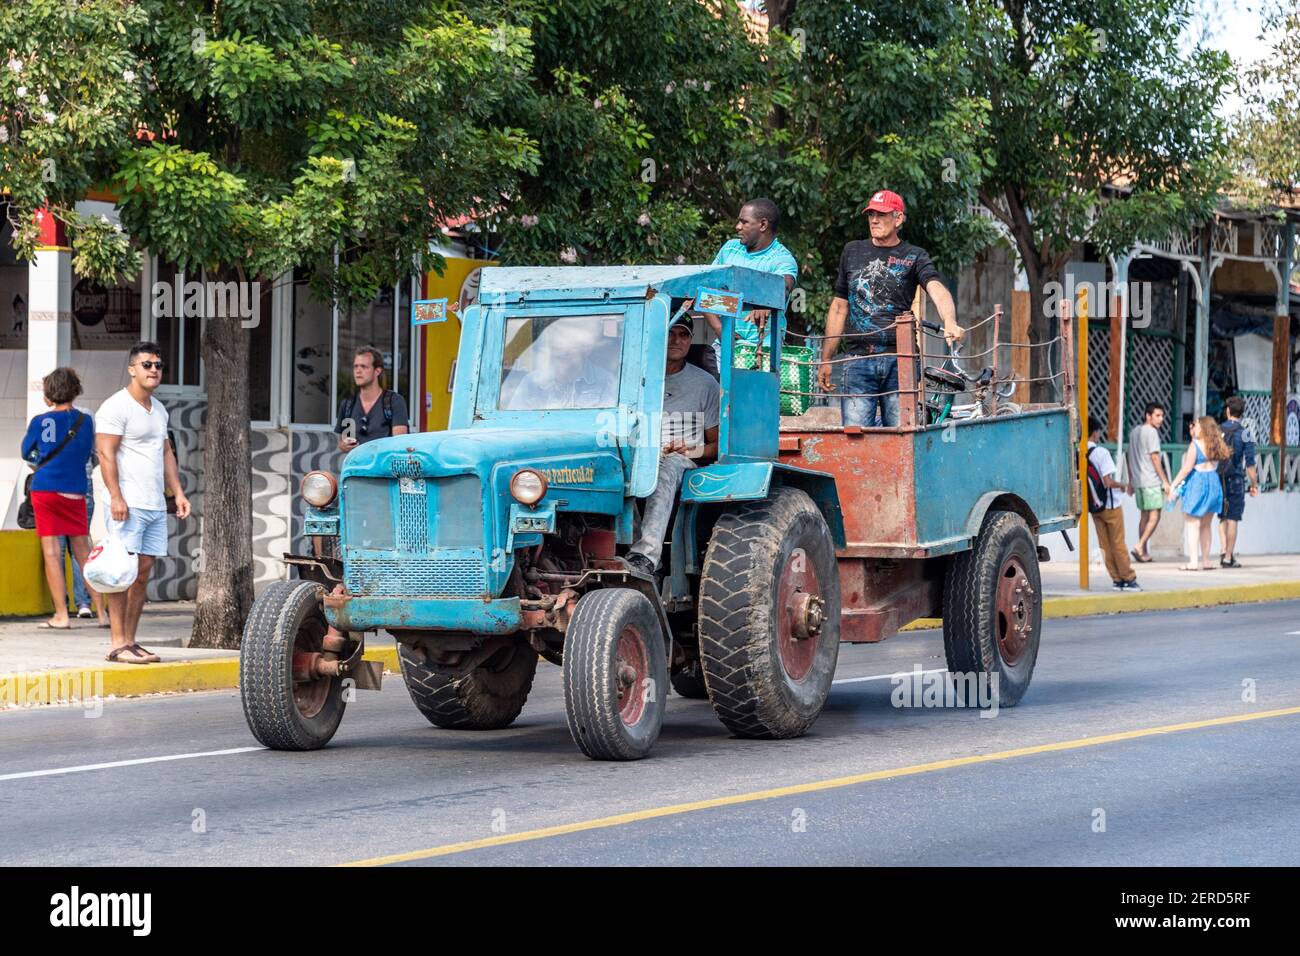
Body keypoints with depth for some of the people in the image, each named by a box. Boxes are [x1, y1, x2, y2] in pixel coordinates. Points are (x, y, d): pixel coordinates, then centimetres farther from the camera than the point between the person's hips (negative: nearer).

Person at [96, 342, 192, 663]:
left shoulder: (159, 409, 19)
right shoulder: (116, 406, -7)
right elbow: (106, 454, -13)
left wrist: (178, 492, 16)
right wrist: (116, 497, -20)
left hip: (156, 505, 8)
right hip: (128, 504, -8)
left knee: (143, 574, 6)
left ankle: (130, 641, 9)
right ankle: (118, 645, -9)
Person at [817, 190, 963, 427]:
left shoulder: (914, 257, 6)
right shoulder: (853, 252, 15)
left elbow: (937, 290, -13)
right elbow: (839, 307, 18)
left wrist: (950, 323, -35)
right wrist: (826, 360, 14)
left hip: (900, 360, -2)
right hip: (858, 360, 2)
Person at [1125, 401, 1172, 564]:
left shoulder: (1134, 431, 15)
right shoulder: (1151, 432, -10)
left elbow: (1128, 456, 19)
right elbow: (1155, 458, -13)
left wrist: (1131, 481, 24)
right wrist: (1165, 481, -11)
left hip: (1138, 481, 9)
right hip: (1151, 481, -9)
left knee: (1144, 516, 13)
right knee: (1154, 517, -8)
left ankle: (1144, 553, 13)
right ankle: (1139, 547, -18)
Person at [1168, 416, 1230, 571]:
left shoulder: (1195, 445, -12)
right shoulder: (1216, 446, 6)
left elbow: (1187, 469, -13)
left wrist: (1174, 484, -5)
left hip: (1197, 483, -6)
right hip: (1214, 483, 6)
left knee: (1192, 524, -2)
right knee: (1206, 525, 15)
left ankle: (1193, 562, -8)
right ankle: (1206, 561, 16)